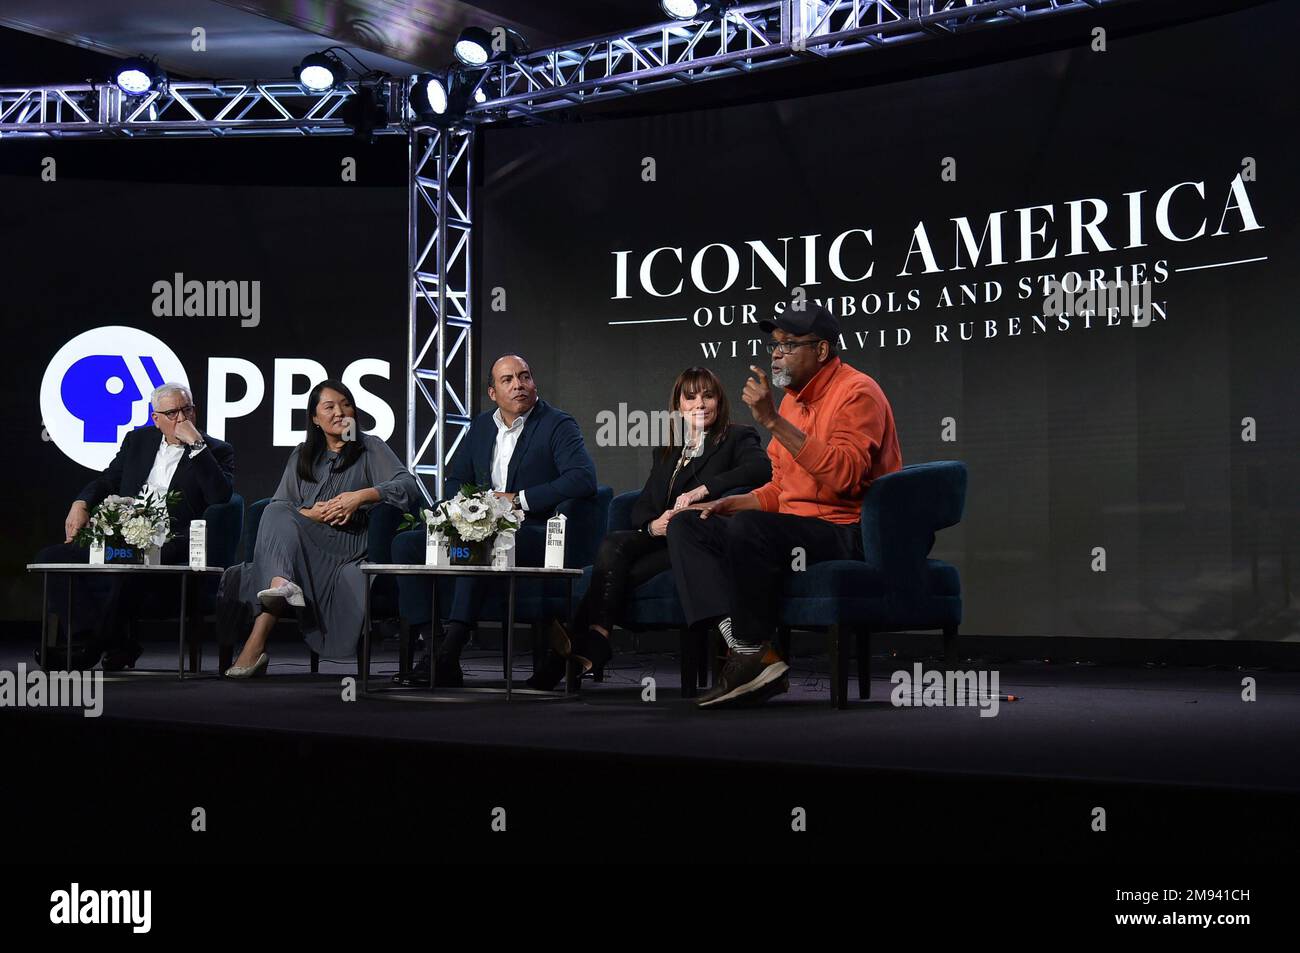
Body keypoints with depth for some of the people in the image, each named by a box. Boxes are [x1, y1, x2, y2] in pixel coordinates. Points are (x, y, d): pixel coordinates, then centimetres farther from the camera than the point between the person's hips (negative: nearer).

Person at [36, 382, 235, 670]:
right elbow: (107, 480, 28)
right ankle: (114, 645, -22)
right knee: (51, 559, -14)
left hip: (168, 549, -6)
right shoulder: (138, 441, 22)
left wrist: (196, 443, -10)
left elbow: (220, 495, -9)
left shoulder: (216, 451, 9)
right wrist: (81, 504, 7)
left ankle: (97, 645, -16)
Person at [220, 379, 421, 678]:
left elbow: (409, 485, 0)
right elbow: (278, 506, 15)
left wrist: (362, 495, -13)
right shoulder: (302, 456, 26)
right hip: (301, 539, 3)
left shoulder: (370, 448, 16)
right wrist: (308, 514, -6)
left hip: (348, 548, -3)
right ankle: (280, 585, -56)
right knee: (278, 517, -30)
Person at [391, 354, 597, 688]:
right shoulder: (481, 425, 19)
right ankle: (433, 645, -22)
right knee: (406, 544, -12)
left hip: (533, 534, -7)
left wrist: (517, 499, -15)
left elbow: (584, 478, -16)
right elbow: (453, 481, 23)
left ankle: (446, 658, -41)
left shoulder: (558, 425, -1)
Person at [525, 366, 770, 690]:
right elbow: (640, 506, 18)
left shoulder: (738, 438, 7)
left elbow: (762, 468, -16)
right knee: (613, 544, -29)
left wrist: (703, 489, -22)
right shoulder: (668, 450, 25)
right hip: (660, 539, 5)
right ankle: (593, 643, -39)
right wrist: (652, 525, -7)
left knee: (612, 573, -27)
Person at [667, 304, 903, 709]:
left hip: (849, 535, -10)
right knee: (686, 525, -4)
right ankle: (746, 649, -23)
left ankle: (752, 653, -22)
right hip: (797, 530, 10)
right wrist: (727, 504, 6)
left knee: (749, 527, -35)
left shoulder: (857, 393, -9)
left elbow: (843, 475, -25)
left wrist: (773, 421, -25)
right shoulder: (792, 398, 17)